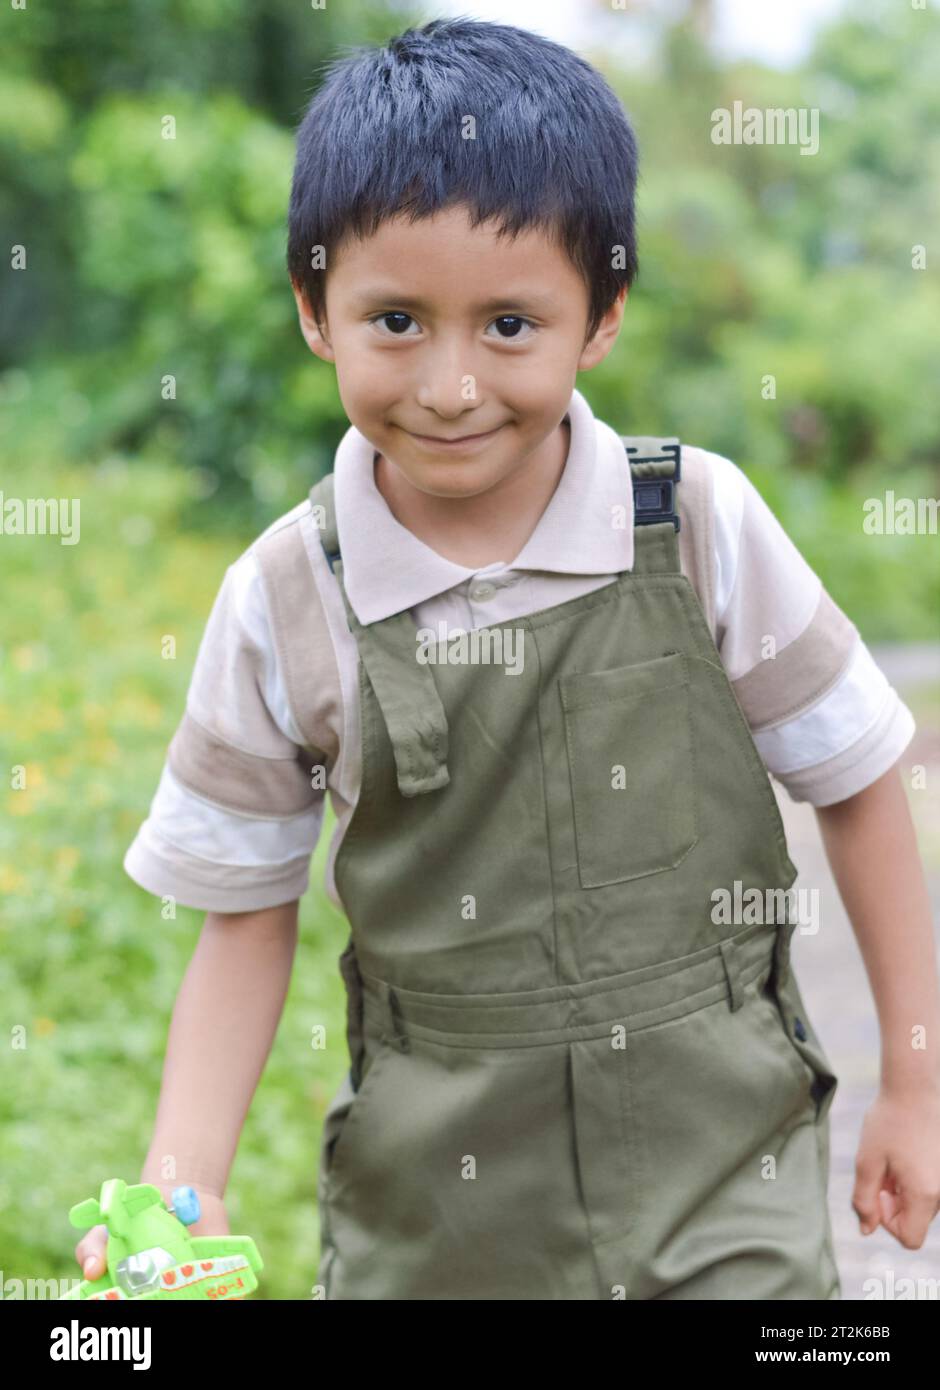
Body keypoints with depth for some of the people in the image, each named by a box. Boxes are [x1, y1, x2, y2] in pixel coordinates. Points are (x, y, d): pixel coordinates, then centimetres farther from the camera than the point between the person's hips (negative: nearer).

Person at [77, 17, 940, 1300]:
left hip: (720, 1162, 0)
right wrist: (181, 1185, -9)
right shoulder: (285, 603, -8)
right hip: (431, 1207, 1)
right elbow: (248, 915, 1)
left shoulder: (699, 526, -10)